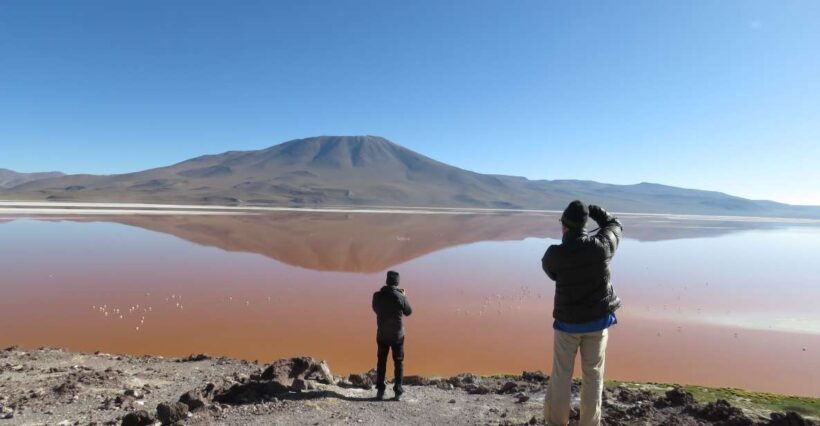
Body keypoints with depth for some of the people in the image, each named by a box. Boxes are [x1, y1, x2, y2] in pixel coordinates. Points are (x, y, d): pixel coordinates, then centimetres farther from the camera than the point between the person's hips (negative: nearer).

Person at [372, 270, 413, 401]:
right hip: (397, 335, -2)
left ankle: (380, 390, 16)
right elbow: (408, 312, -1)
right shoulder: (400, 297, -16)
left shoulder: (377, 296, -9)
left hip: (382, 335, 2)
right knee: (398, 362, 11)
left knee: (381, 362, 15)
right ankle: (398, 391, 11)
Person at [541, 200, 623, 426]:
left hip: (568, 322, -1)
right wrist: (593, 210, 12)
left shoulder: (554, 254, -17)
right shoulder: (601, 246, -13)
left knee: (561, 374, 11)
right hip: (598, 320, 2)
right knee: (593, 374, 13)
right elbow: (615, 226, 10)